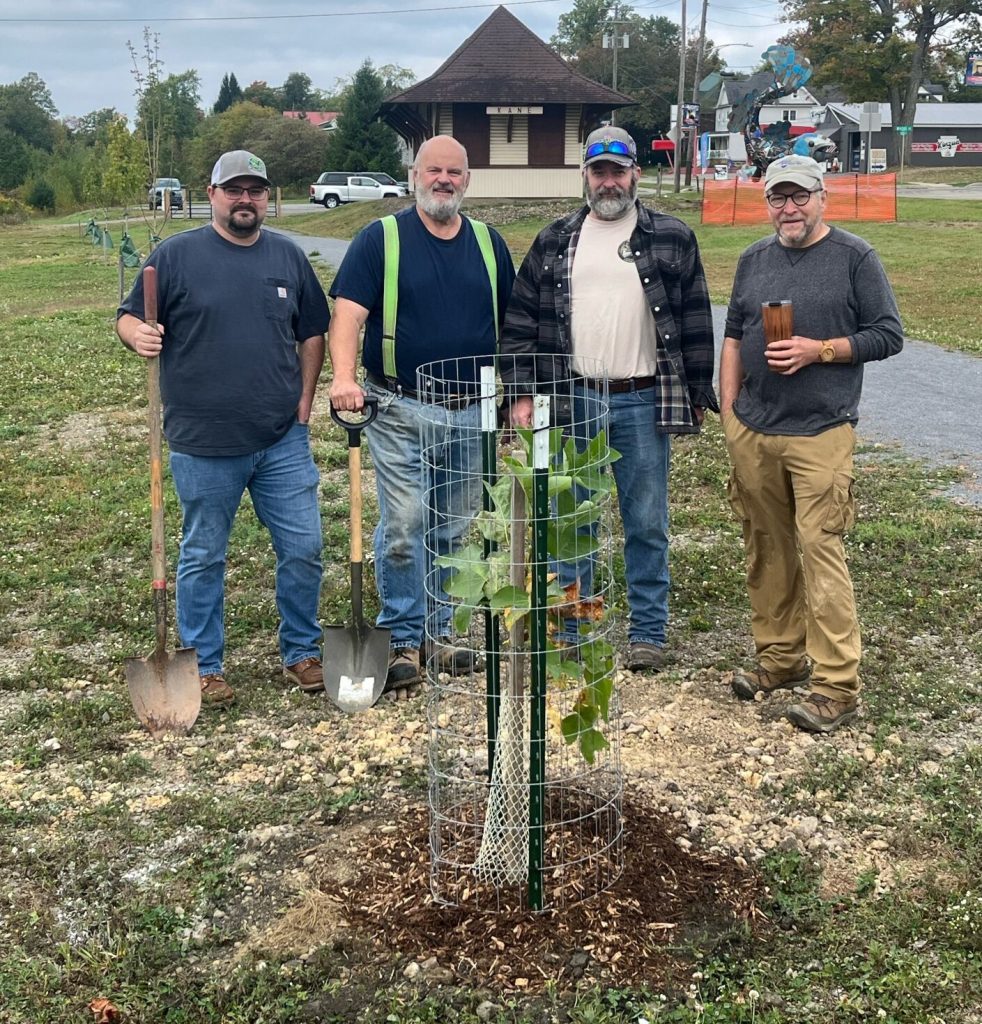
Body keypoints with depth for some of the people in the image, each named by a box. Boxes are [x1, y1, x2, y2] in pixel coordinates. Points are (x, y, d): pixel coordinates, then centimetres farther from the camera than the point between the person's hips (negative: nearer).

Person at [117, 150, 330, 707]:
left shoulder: (288, 256, 9)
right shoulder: (177, 254, -1)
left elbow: (313, 332, 15)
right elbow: (128, 317, 3)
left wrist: (304, 401, 6)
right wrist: (138, 334, -21)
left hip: (284, 440, 3)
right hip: (204, 445, -3)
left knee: (304, 548, 5)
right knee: (204, 558, 8)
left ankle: (303, 653, 24)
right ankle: (205, 667, 22)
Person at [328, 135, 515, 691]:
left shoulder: (488, 244, 12)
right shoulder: (381, 239, -1)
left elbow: (508, 326, 16)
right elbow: (348, 312, -11)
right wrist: (344, 375, -28)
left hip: (470, 413, 4)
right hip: (400, 411, -4)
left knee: (452, 530, 11)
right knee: (403, 527, -6)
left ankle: (436, 633, 23)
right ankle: (403, 640, 6)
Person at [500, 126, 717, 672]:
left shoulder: (672, 237, 4)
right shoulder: (555, 241, 9)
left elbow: (696, 322, 5)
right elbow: (521, 322, 8)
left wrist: (698, 395, 3)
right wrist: (522, 392, 1)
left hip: (643, 403, -2)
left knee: (647, 524, 5)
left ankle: (649, 632, 17)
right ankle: (572, 628, 22)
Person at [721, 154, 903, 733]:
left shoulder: (854, 257, -1)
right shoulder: (754, 260, 14)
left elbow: (888, 336, -2)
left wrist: (818, 350, -13)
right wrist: (729, 411, 12)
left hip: (821, 433, -5)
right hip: (752, 434, 5)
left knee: (820, 550, -10)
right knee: (767, 549, 10)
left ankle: (837, 685, -5)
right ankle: (780, 657, 24)